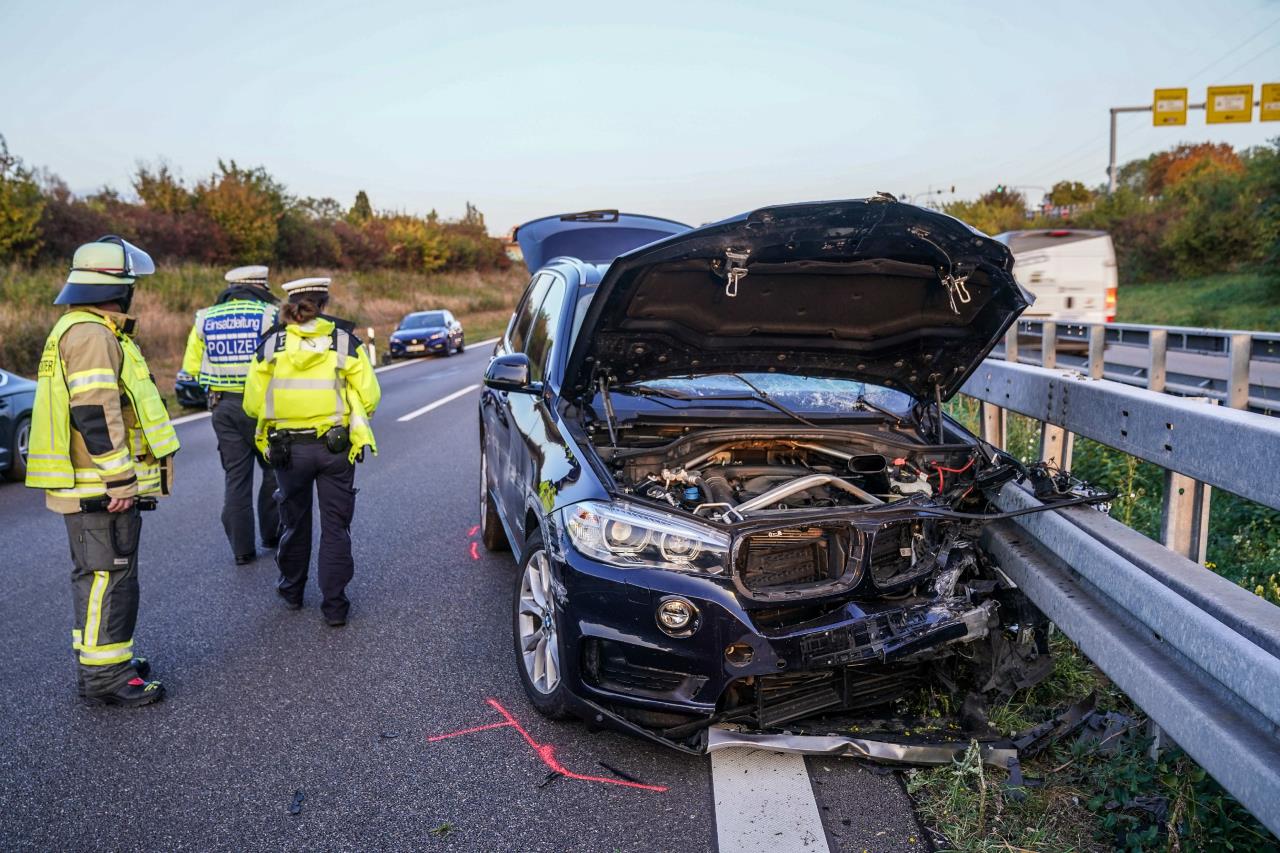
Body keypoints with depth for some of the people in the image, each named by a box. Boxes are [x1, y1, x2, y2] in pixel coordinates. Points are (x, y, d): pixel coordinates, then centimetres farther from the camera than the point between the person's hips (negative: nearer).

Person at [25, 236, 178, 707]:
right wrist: (121, 479, -22)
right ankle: (103, 675, 3)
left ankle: (106, 657, 30)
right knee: (108, 575, -4)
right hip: (100, 487, -11)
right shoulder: (90, 334, -16)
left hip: (98, 486, 11)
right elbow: (95, 413, -24)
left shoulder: (84, 330, 18)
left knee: (102, 574, 18)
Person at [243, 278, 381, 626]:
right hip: (335, 447, -1)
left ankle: (291, 591, 36)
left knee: (294, 520, 19)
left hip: (288, 449, 1)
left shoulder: (271, 344, -2)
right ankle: (334, 604, 9)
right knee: (335, 525, 7)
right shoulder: (345, 341, -4)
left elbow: (253, 404, -3)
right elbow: (369, 396, -7)